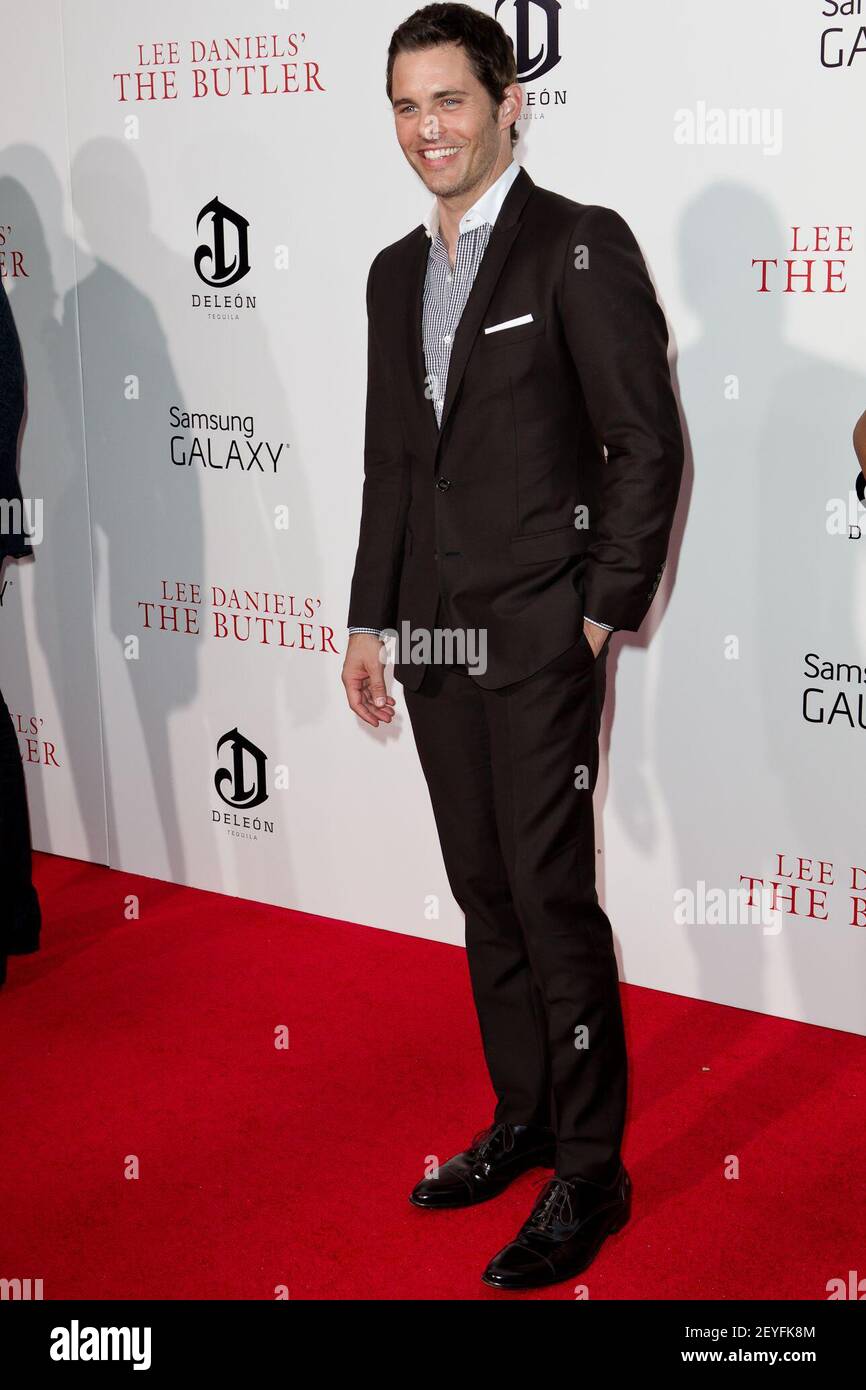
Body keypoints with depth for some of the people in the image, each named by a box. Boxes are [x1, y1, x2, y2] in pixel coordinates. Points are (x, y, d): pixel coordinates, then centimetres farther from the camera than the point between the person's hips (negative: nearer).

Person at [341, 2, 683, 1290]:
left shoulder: (581, 246, -7)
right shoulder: (397, 273, 14)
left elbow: (649, 444, -10)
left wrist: (604, 611, -11)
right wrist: (371, 620, 15)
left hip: (541, 636, -7)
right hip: (436, 636, 7)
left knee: (552, 895, -5)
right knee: (485, 892, 13)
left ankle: (590, 1172, 9)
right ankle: (522, 1122, 28)